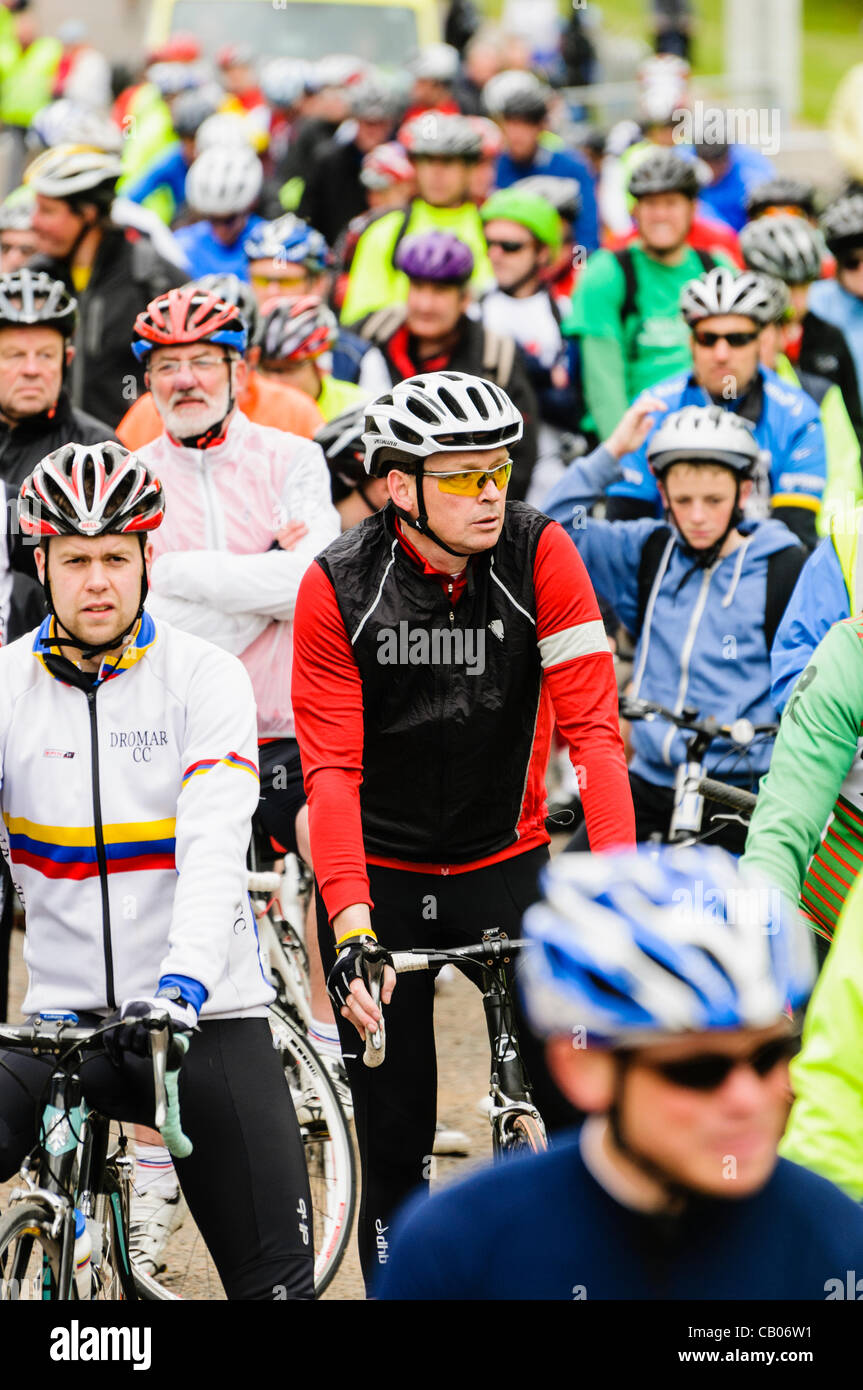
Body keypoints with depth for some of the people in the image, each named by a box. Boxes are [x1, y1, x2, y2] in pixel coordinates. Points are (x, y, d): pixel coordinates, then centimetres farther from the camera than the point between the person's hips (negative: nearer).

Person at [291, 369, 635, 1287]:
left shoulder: (539, 555, -14)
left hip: (504, 861, 1)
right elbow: (331, 770, -19)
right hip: (380, 873, -1)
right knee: (393, 1147, 2)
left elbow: (592, 728, -18)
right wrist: (351, 924, -31)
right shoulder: (339, 586, -16)